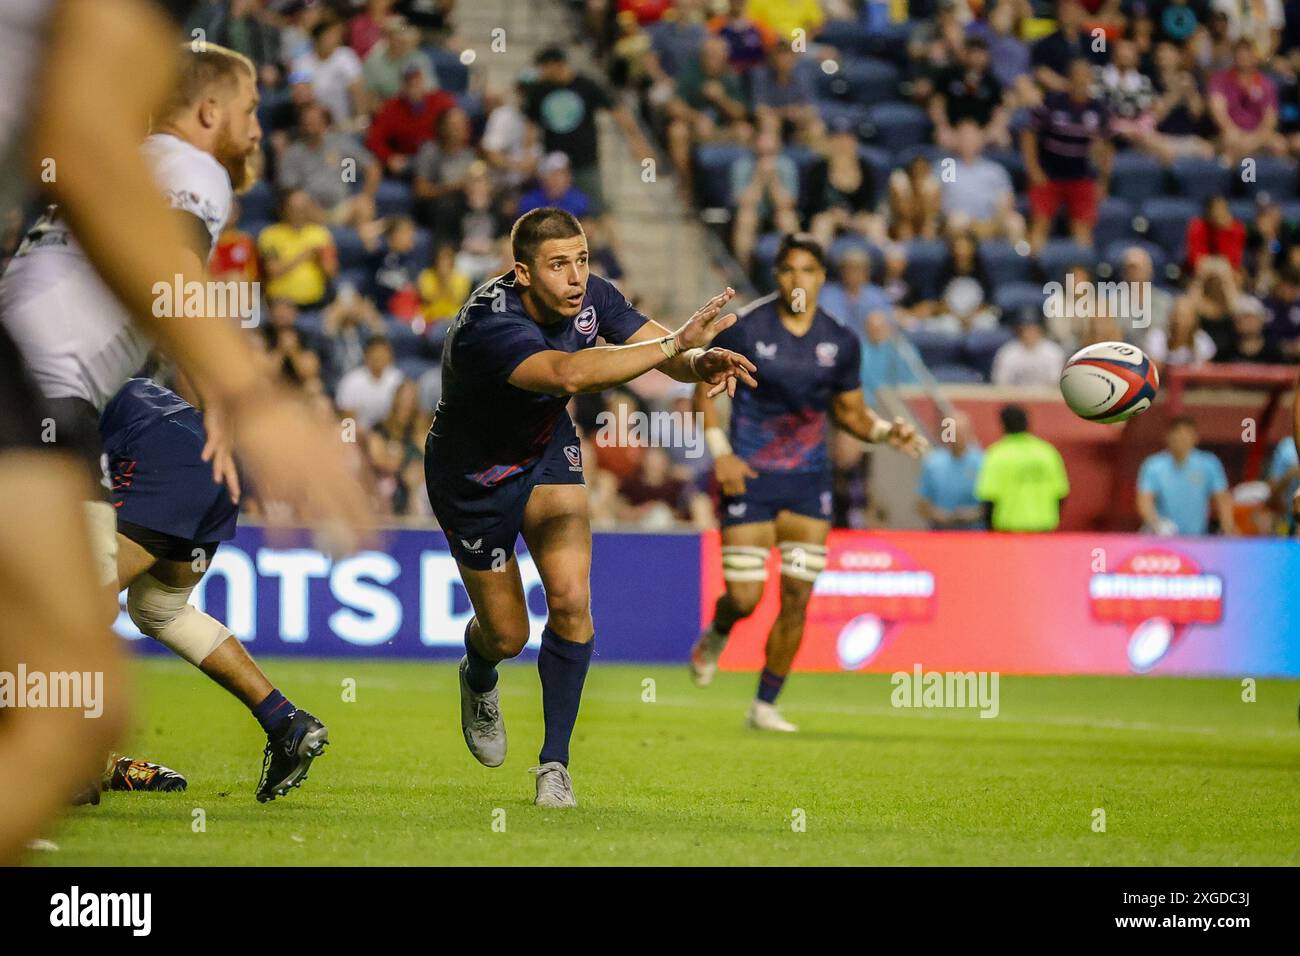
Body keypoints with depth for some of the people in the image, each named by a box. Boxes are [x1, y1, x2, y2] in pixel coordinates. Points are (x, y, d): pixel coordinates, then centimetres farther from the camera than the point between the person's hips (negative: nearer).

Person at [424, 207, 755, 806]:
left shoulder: (589, 296, -19)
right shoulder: (488, 326, -39)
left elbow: (665, 351, -20)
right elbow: (569, 374, -56)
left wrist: (702, 362, -46)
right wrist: (676, 342, -62)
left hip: (547, 453, 4)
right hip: (473, 480, -4)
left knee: (570, 600, -16)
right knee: (507, 636, 8)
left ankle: (555, 762, -2)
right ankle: (478, 680, 47)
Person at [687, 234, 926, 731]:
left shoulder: (841, 341, 1)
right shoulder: (745, 329, -8)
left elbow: (850, 411, 13)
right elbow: (705, 388, 2)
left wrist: (888, 431, -6)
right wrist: (720, 452, -9)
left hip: (808, 481, 3)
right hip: (749, 476, -3)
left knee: (796, 600, -3)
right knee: (744, 598, -7)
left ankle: (765, 705, 11)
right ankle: (716, 636, 31)